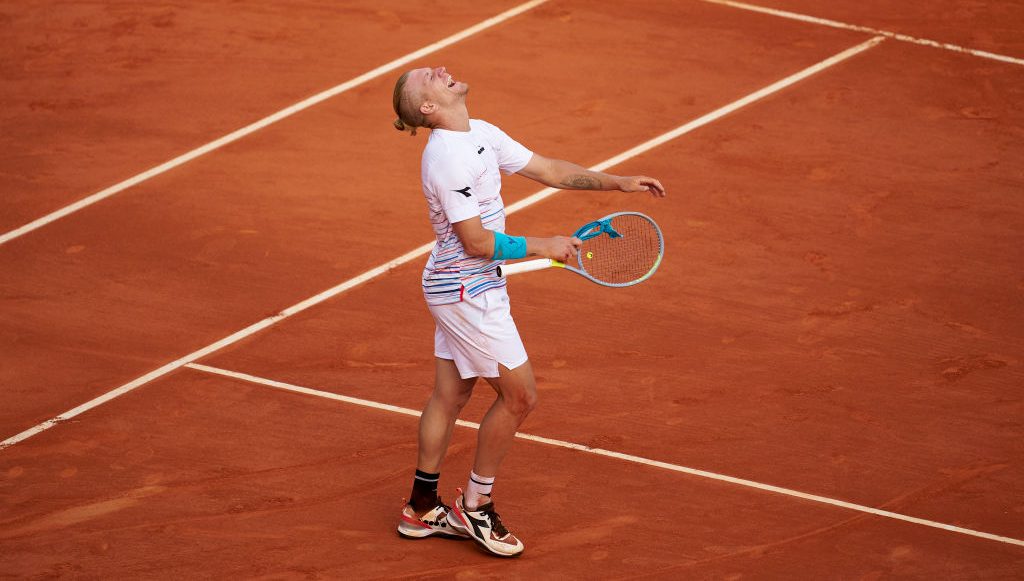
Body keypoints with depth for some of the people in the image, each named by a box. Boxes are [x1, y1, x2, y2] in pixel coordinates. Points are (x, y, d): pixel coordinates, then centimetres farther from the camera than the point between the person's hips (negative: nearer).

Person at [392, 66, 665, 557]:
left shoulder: (483, 134, 4)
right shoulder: (447, 158, -25)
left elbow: (548, 170, 11)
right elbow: (478, 242, -24)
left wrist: (618, 183, 4)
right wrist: (544, 247, -15)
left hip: (456, 290, 9)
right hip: (467, 291, -9)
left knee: (450, 394, 16)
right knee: (519, 394, -2)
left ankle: (422, 510, 25)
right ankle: (475, 505, 12)